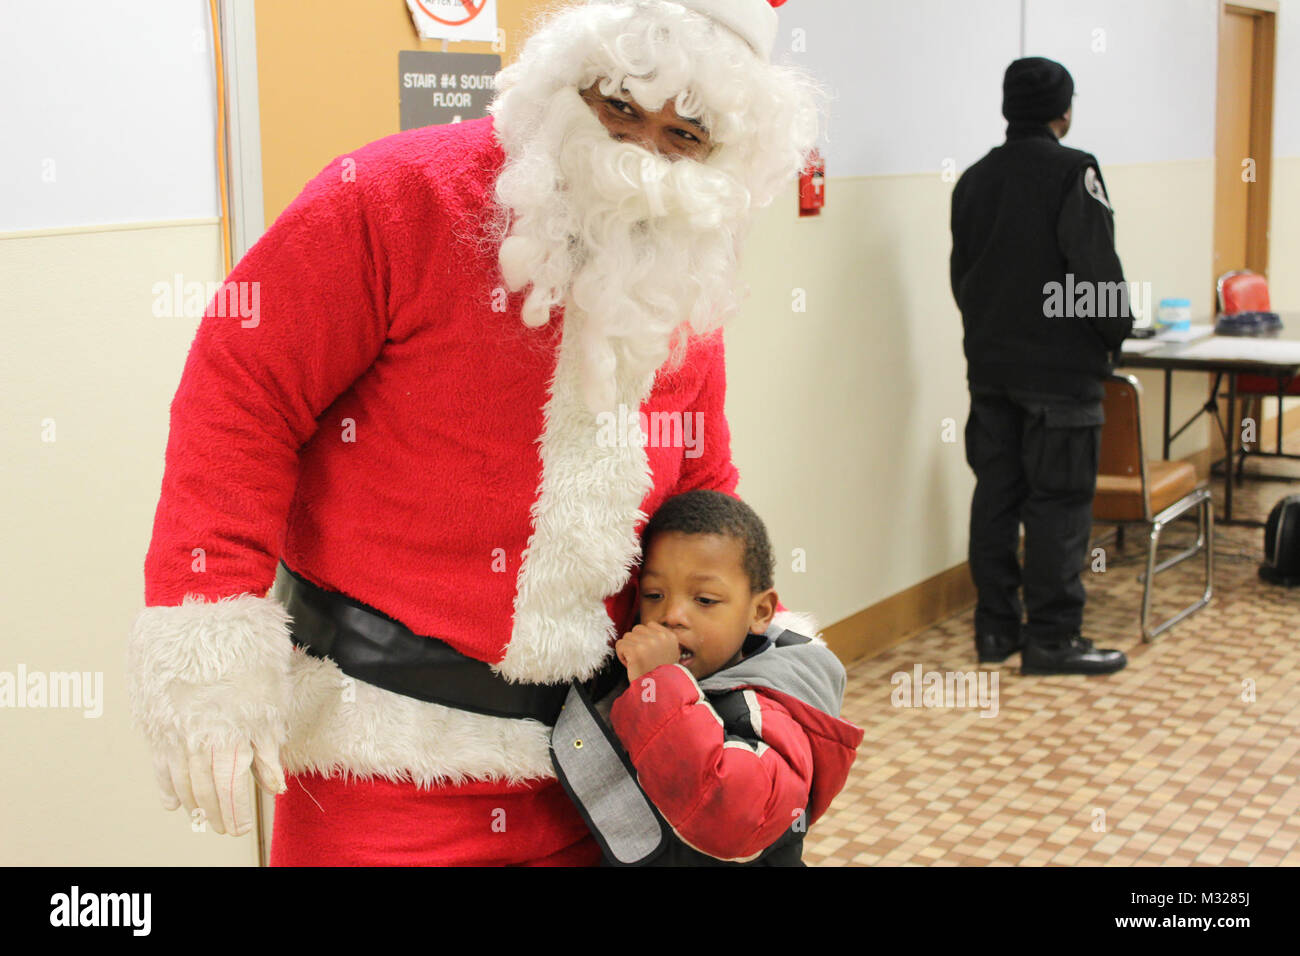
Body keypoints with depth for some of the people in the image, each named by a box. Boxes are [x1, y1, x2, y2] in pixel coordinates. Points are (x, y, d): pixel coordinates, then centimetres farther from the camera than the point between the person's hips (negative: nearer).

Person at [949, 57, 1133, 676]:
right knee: (1059, 501, -1)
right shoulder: (1073, 171, -12)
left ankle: (995, 628, 16)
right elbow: (1096, 266, -15)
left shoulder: (974, 179, 9)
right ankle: (1052, 638, 2)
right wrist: (1117, 331, 0)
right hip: (1059, 368, -6)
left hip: (989, 364, 7)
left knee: (995, 494, 10)